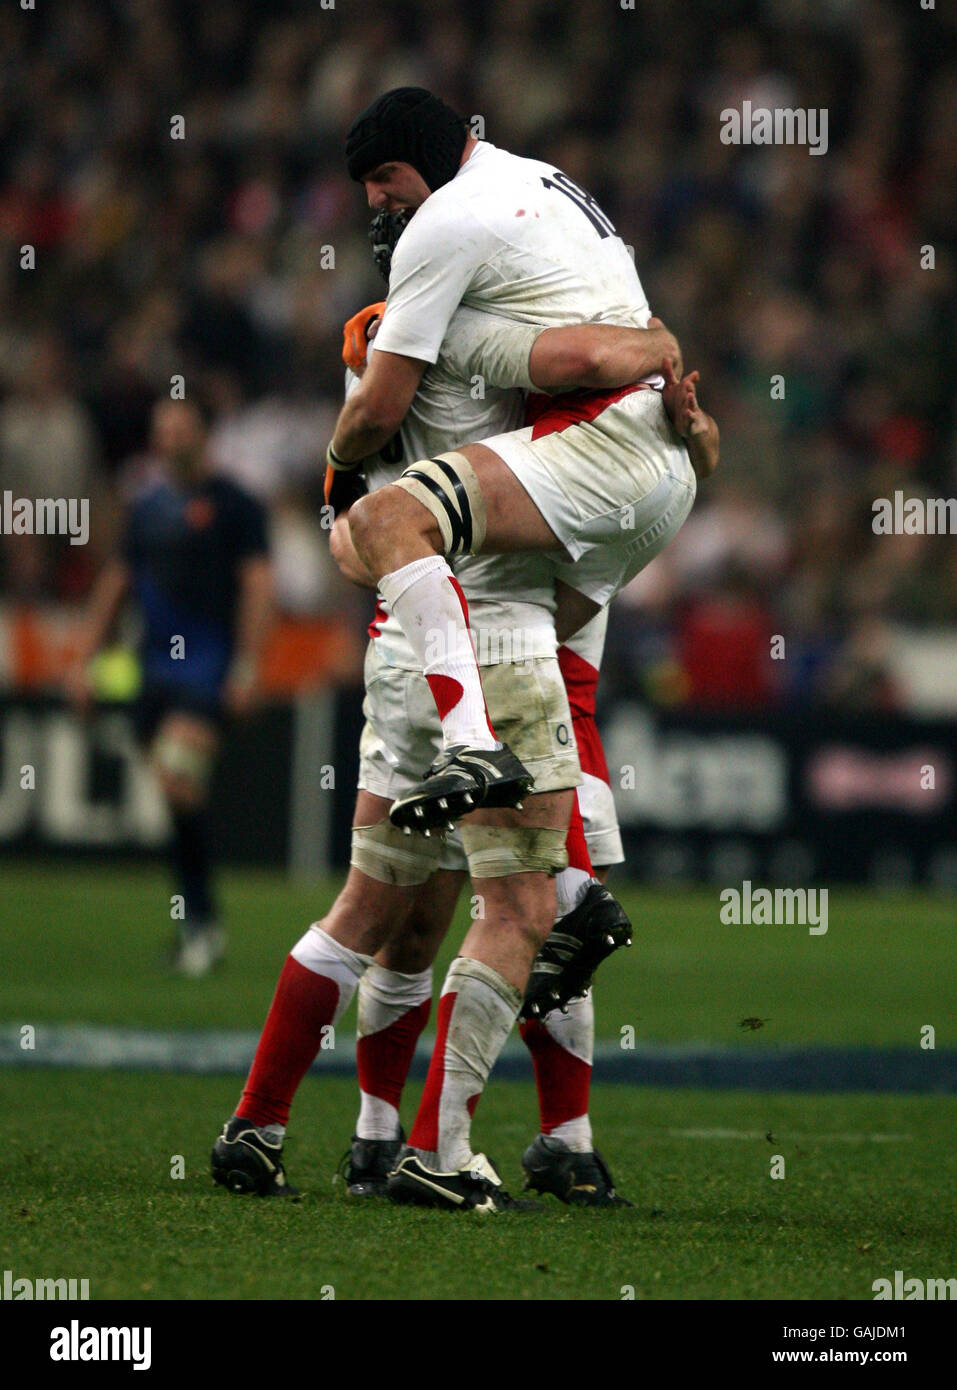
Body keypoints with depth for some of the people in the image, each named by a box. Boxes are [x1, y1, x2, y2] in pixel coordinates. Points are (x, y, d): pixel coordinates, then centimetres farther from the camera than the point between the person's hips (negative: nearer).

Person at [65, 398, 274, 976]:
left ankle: (202, 919, -12)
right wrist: (85, 658, 20)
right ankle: (198, 927, 16)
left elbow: (259, 586, -8)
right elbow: (118, 581, 24)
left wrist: (246, 668, -16)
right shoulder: (147, 504, 16)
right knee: (177, 798, 7)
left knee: (179, 775, -21)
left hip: (210, 666, -6)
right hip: (158, 664, 6)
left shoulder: (232, 504, -3)